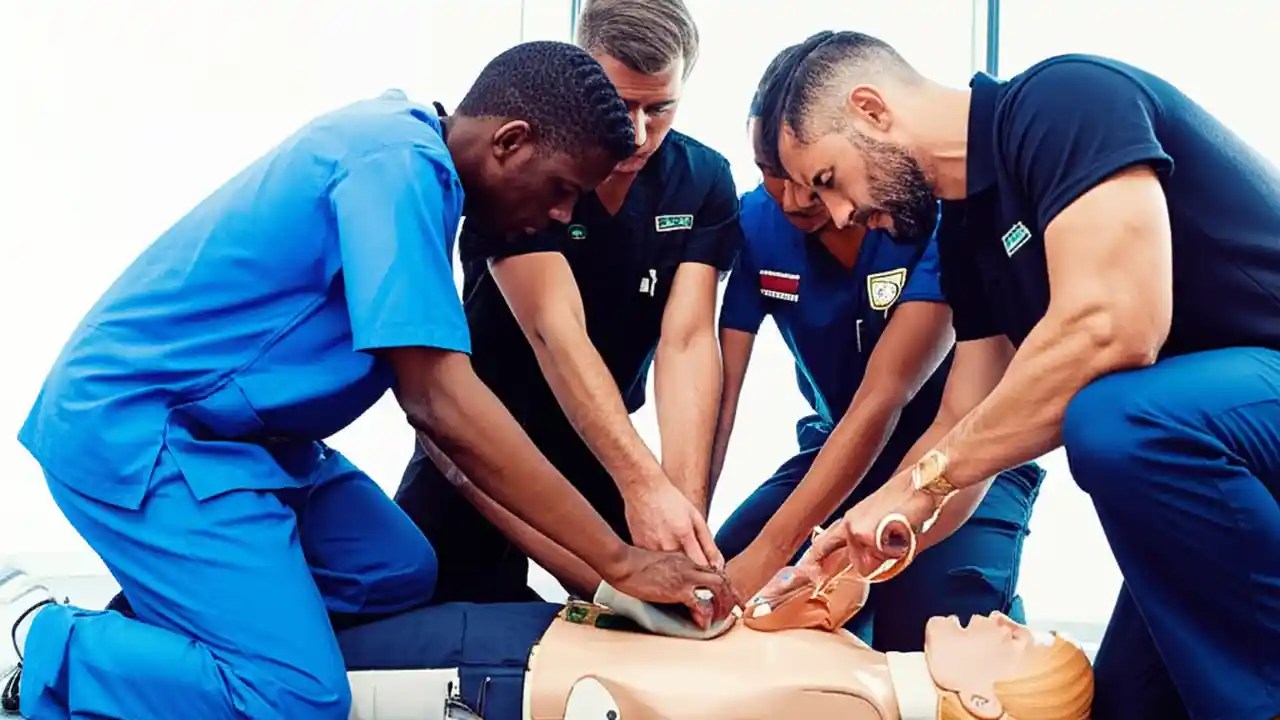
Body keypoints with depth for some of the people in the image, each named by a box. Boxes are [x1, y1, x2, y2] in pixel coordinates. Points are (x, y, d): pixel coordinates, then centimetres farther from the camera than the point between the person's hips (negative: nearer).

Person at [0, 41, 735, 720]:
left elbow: (427, 398, 9)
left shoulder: (404, 145, 7)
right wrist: (619, 562, -22)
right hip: (134, 426, -10)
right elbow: (442, 404, -26)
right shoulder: (396, 165, -21)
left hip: (234, 427, 10)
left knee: (401, 574, 11)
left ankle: (151, 617, 12)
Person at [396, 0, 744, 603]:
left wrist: (688, 500, -36)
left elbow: (688, 342, -21)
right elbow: (555, 334, -31)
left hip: (600, 442, 3)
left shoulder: (704, 181, -12)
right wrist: (643, 484, -42)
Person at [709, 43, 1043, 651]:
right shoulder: (756, 221, -12)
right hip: (839, 452, 5)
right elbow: (717, 387, -16)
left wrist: (769, 553, -38)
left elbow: (882, 399, -31)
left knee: (933, 626, -29)